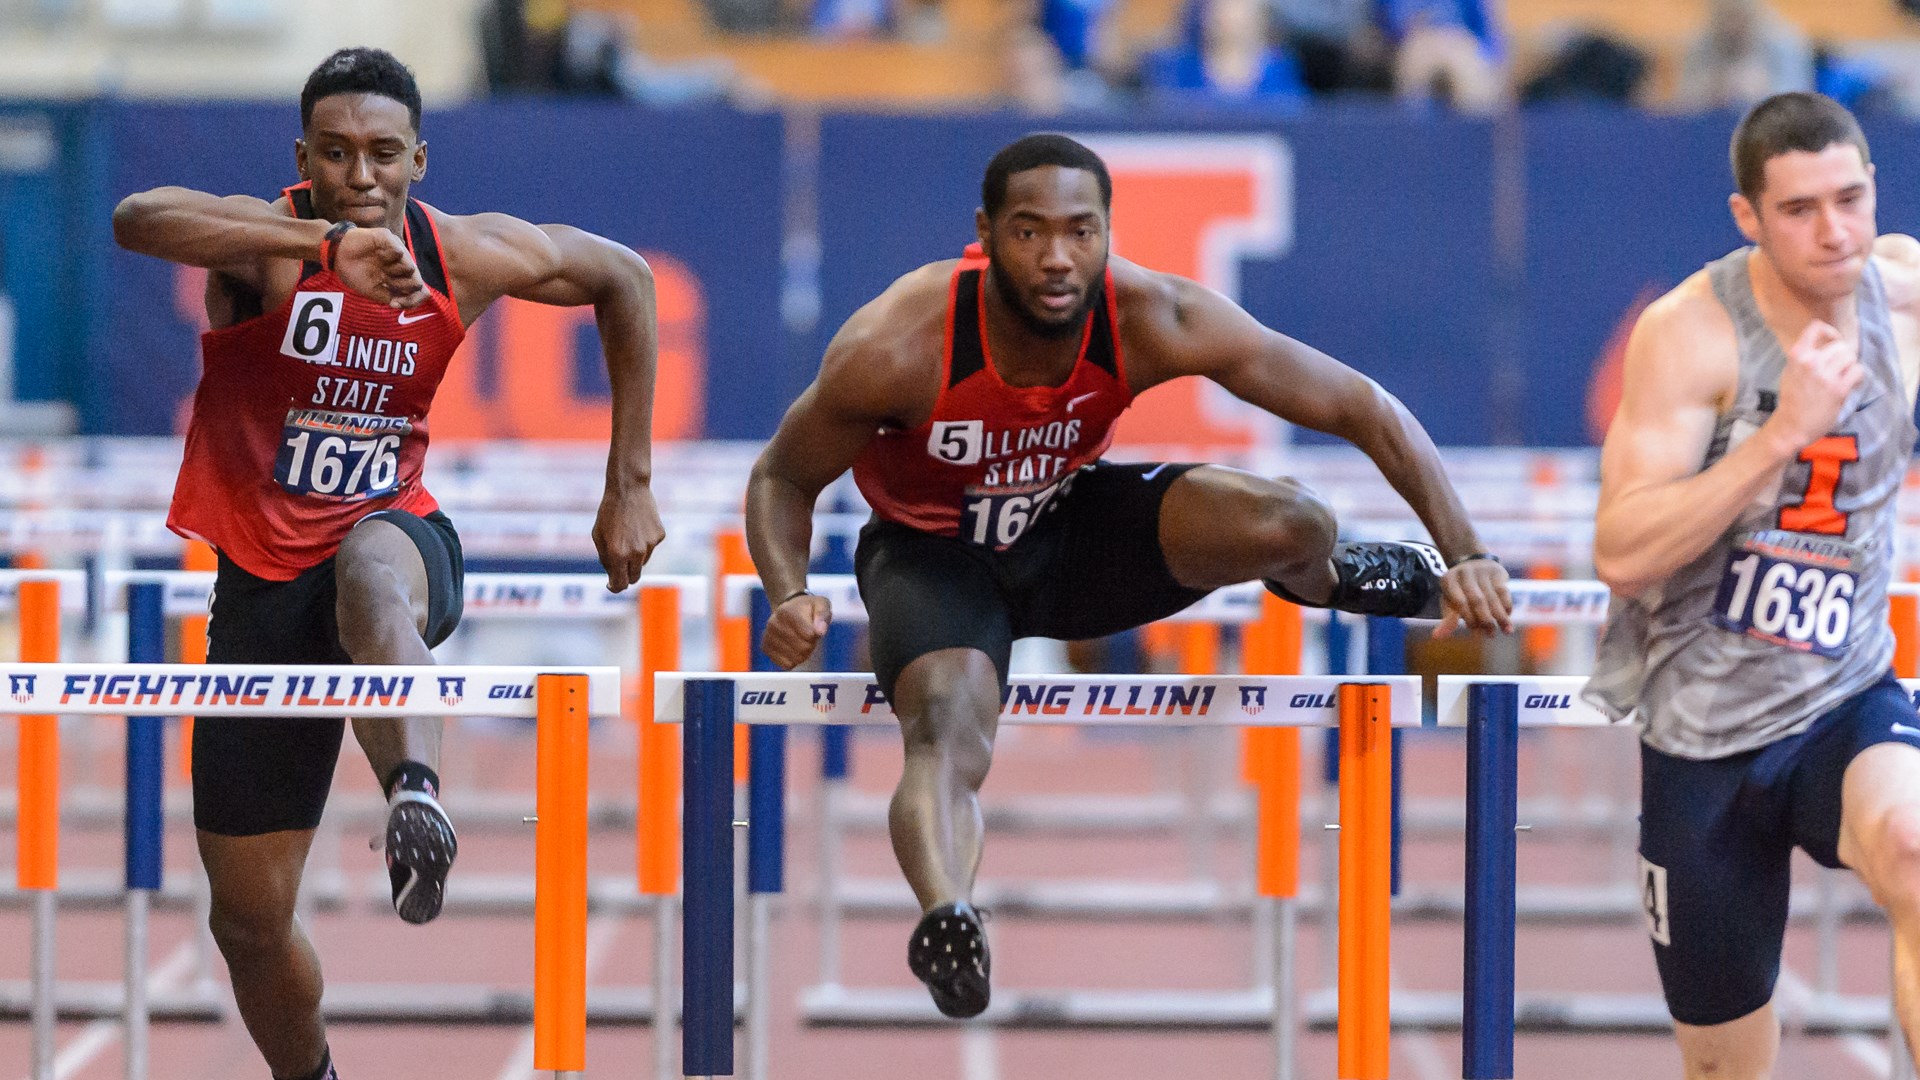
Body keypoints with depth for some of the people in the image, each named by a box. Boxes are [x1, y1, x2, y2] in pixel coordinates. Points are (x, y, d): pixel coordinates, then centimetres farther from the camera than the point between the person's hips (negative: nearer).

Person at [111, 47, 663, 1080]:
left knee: (370, 572, -41)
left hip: (393, 536, -1)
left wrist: (629, 483, 11)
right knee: (249, 917, 6)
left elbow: (622, 279, 14)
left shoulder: (466, 256, -5)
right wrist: (326, 242, -49)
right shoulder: (267, 240, -14)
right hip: (265, 579, 1)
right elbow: (138, 219, -37)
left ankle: (416, 794, -67)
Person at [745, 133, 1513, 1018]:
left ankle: (1318, 580, 17)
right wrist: (789, 596, -34)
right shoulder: (893, 348, -31)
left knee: (1292, 526, -20)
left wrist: (1464, 555, -27)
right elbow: (781, 480, -14)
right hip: (932, 549, -2)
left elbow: (1363, 408, -20)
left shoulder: (1152, 321, -26)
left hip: (1067, 522, 2)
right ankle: (945, 922, -60)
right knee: (947, 733, -34)